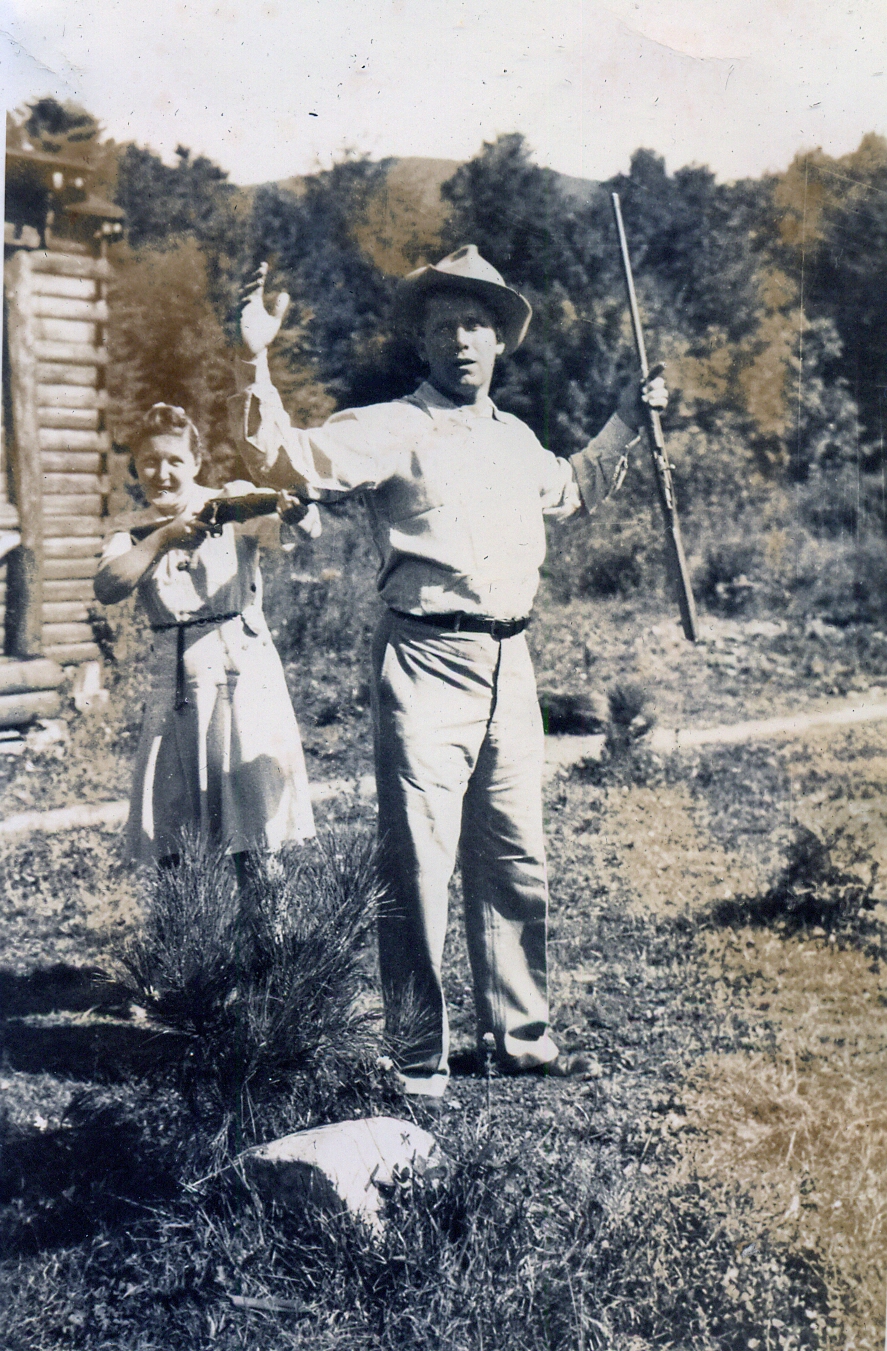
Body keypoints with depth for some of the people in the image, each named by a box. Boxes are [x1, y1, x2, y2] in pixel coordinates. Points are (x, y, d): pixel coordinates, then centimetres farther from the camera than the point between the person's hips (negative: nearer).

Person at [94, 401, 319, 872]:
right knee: (162, 814, 4)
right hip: (171, 679, 3)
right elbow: (107, 588, -10)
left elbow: (306, 528, -16)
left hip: (241, 668, -3)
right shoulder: (132, 529, 9)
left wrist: (291, 504, -38)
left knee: (248, 806, -7)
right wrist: (165, 536, -19)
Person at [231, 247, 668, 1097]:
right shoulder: (389, 431, -3)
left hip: (509, 666, 6)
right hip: (426, 667, -6)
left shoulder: (516, 439, 17)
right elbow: (281, 459, -17)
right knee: (417, 867, -5)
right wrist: (253, 358, -29)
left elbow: (572, 491, 39)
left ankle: (520, 1034, 28)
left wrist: (625, 424, 32)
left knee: (515, 862, 13)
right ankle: (420, 1060, 7)